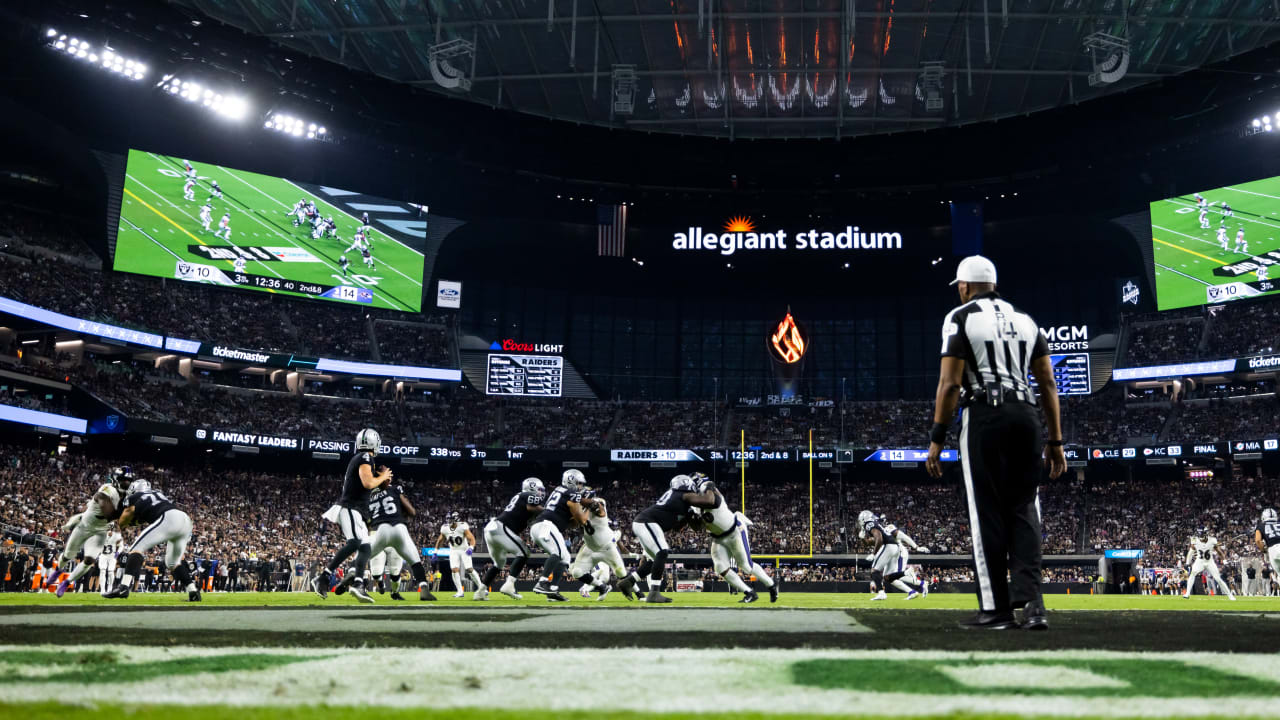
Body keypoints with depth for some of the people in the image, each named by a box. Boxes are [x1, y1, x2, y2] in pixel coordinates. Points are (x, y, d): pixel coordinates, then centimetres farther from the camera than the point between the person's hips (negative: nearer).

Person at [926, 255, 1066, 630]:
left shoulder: (961, 318, 0)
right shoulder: (1025, 320, 16)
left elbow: (950, 384, -8)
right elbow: (1048, 383, 12)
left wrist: (937, 438, -5)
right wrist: (1055, 441, 14)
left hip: (984, 417, -5)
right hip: (1025, 416, 5)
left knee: (987, 514, 0)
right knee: (1023, 510, 8)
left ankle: (996, 608, 4)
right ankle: (1030, 600, -4)